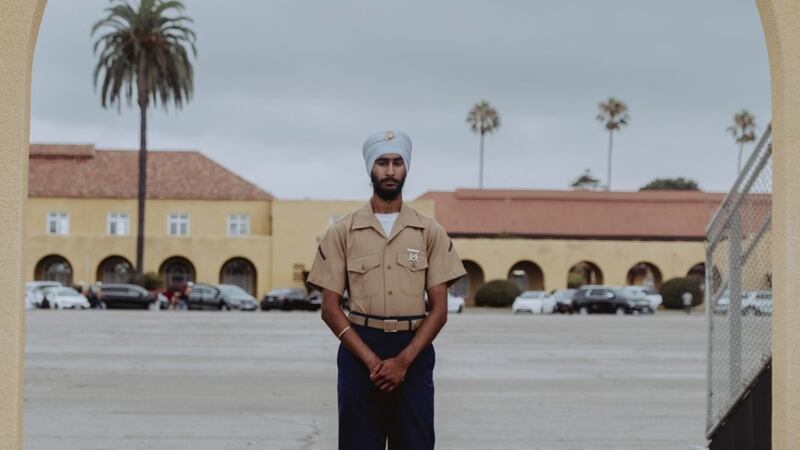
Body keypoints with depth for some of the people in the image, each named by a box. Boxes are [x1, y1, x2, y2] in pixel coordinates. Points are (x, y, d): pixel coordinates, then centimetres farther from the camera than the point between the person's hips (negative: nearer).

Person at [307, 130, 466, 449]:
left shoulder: (430, 233, 5)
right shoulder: (343, 232, 3)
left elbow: (439, 309, 1)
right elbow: (330, 308, -1)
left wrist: (403, 360, -12)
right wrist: (372, 360, -12)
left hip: (413, 354, 1)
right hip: (360, 353, -1)